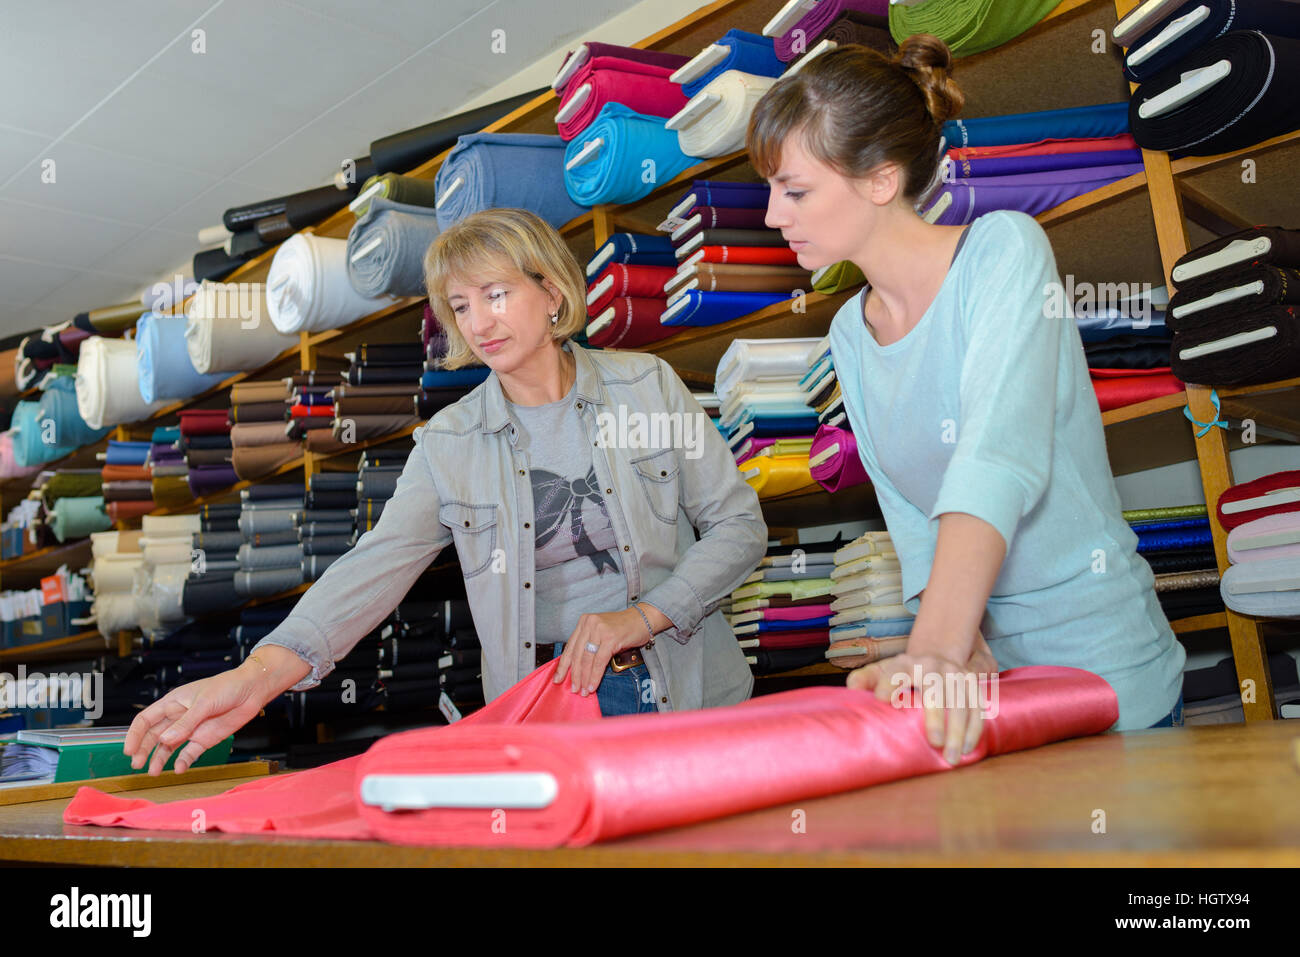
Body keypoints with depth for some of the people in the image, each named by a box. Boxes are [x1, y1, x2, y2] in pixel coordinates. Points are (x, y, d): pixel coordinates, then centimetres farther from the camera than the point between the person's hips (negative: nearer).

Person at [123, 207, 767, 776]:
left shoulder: (647, 385, -1)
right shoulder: (449, 444, 2)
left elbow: (739, 524, -1)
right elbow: (377, 564, -11)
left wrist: (643, 617, -14)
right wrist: (258, 674, -26)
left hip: (684, 693, 0)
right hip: (547, 710, 1)